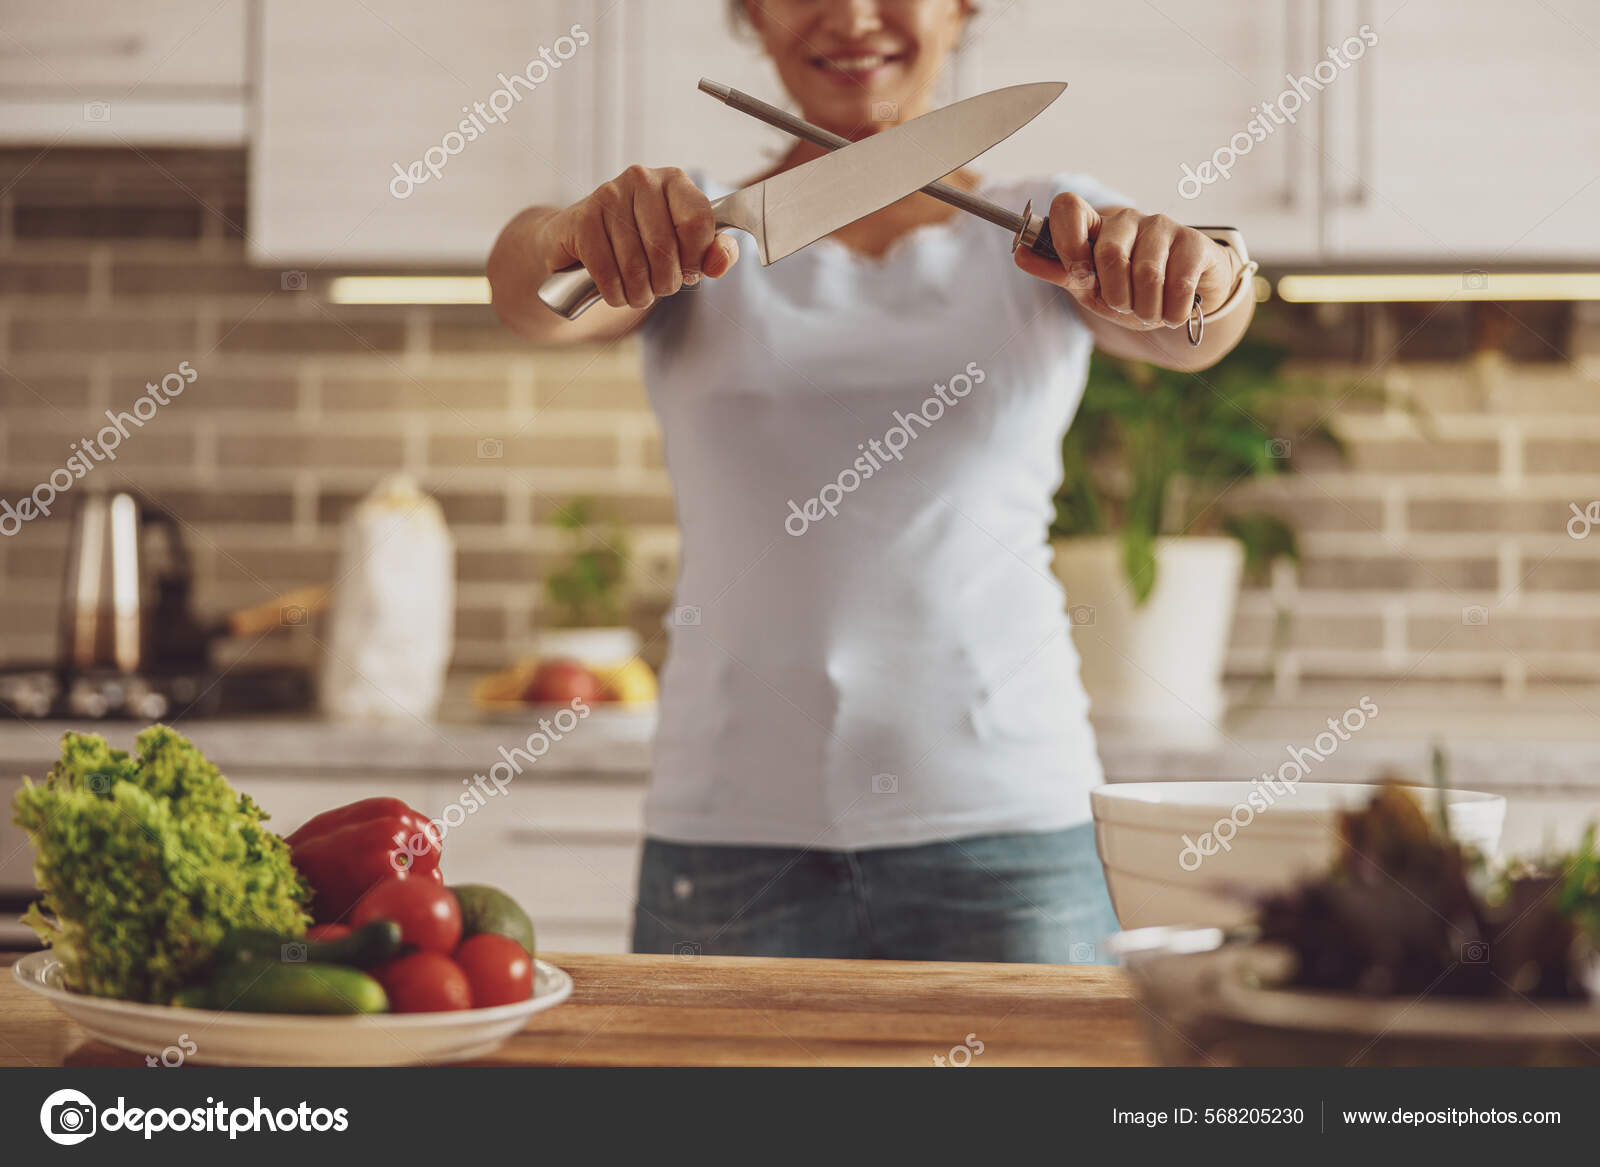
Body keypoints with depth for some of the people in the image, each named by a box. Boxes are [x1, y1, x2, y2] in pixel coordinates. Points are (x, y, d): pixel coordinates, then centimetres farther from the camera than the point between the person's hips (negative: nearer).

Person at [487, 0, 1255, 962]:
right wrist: (580, 237, -36)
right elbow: (528, 296, -12)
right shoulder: (686, 229, 8)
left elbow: (1191, 330, -11)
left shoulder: (1048, 232, 9)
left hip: (1003, 822, 0)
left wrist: (1200, 273, -35)